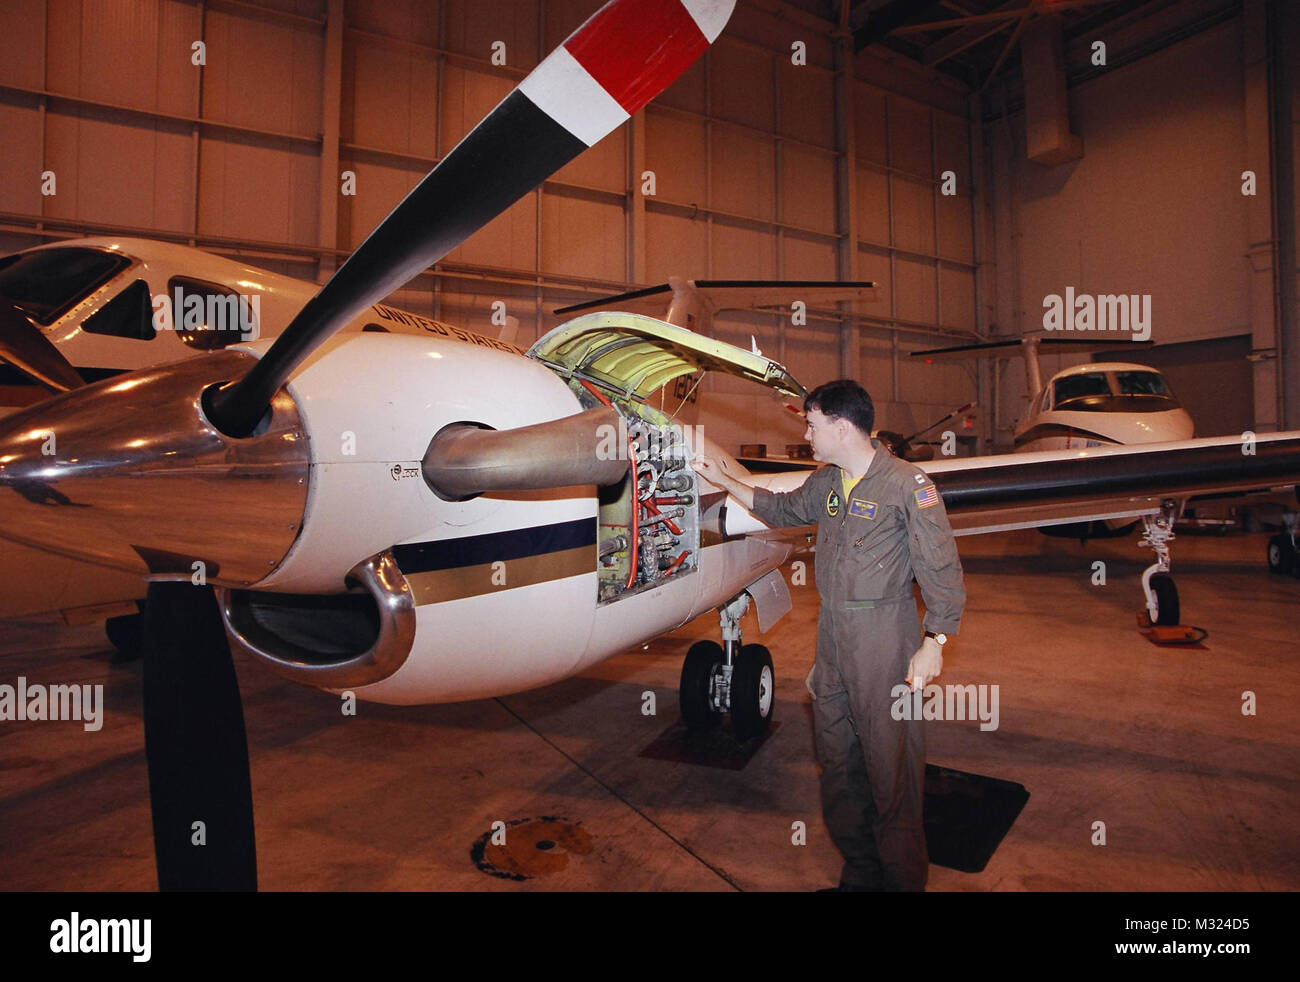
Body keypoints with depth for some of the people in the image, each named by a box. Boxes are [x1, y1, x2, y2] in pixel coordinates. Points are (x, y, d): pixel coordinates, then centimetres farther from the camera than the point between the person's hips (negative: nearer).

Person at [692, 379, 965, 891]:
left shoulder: (905, 483, -11)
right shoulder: (825, 484, 10)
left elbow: (940, 567, -11)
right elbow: (782, 509, 28)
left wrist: (934, 642, -14)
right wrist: (722, 478, 27)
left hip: (884, 636, -7)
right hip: (832, 632, 8)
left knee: (891, 766, 1)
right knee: (836, 758, 14)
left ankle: (903, 879, 20)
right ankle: (859, 873, 31)